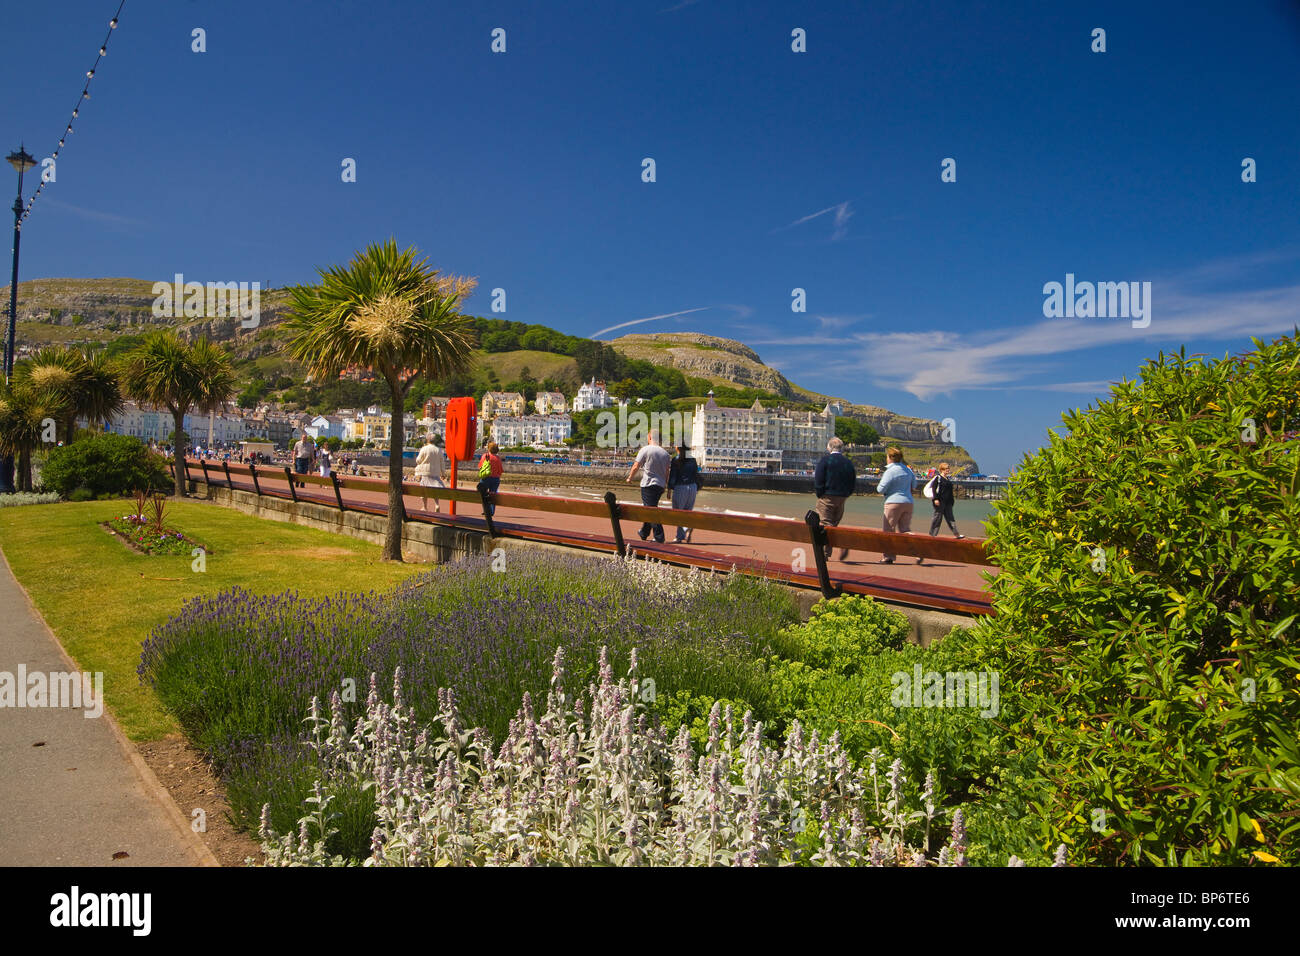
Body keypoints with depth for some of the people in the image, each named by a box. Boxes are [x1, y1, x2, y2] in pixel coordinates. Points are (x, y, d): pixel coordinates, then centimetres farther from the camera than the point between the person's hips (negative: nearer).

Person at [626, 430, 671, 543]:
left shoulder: (645, 450, -8)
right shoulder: (665, 453, 8)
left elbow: (636, 467, -6)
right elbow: (667, 472, 13)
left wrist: (629, 478, 10)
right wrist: (665, 486, 23)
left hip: (648, 484, -6)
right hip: (661, 485, 6)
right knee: (651, 509, 19)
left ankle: (659, 537, -10)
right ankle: (644, 533, 31)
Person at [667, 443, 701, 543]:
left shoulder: (676, 460, -7)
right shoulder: (692, 460, 7)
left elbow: (672, 475, -9)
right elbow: (697, 475, 9)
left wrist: (669, 489, -3)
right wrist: (696, 489, 16)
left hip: (680, 487, -5)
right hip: (692, 487, 5)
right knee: (687, 511, 12)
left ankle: (687, 529, -20)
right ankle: (680, 537, 7)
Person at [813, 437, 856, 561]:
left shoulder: (824, 460, -5)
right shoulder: (848, 462, 9)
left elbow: (818, 479, -11)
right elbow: (853, 482, 10)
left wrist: (819, 494, -2)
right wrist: (845, 495, 14)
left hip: (827, 497, -5)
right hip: (842, 498, 5)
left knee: (826, 524, -3)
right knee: (834, 523, 18)